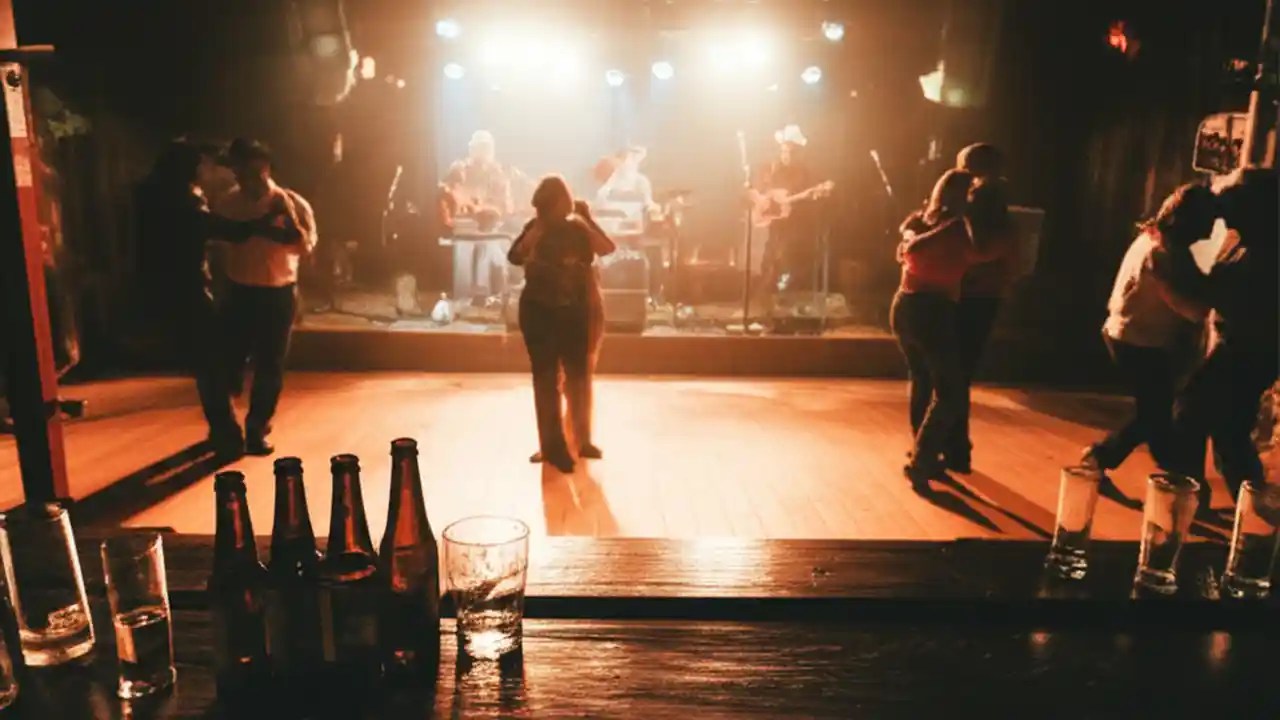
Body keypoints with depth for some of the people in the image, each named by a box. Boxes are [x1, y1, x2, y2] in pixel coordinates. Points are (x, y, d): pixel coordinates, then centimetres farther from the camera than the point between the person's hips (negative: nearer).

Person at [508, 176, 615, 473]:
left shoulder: (578, 229, 4)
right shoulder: (535, 229, 1)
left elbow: (608, 248, -13)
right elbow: (515, 257, -17)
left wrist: (588, 219, -18)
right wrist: (539, 227, -19)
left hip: (577, 310, 2)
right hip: (540, 311, -1)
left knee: (578, 376, 9)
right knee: (546, 378, 0)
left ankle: (582, 440, 24)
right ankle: (554, 446, 5)